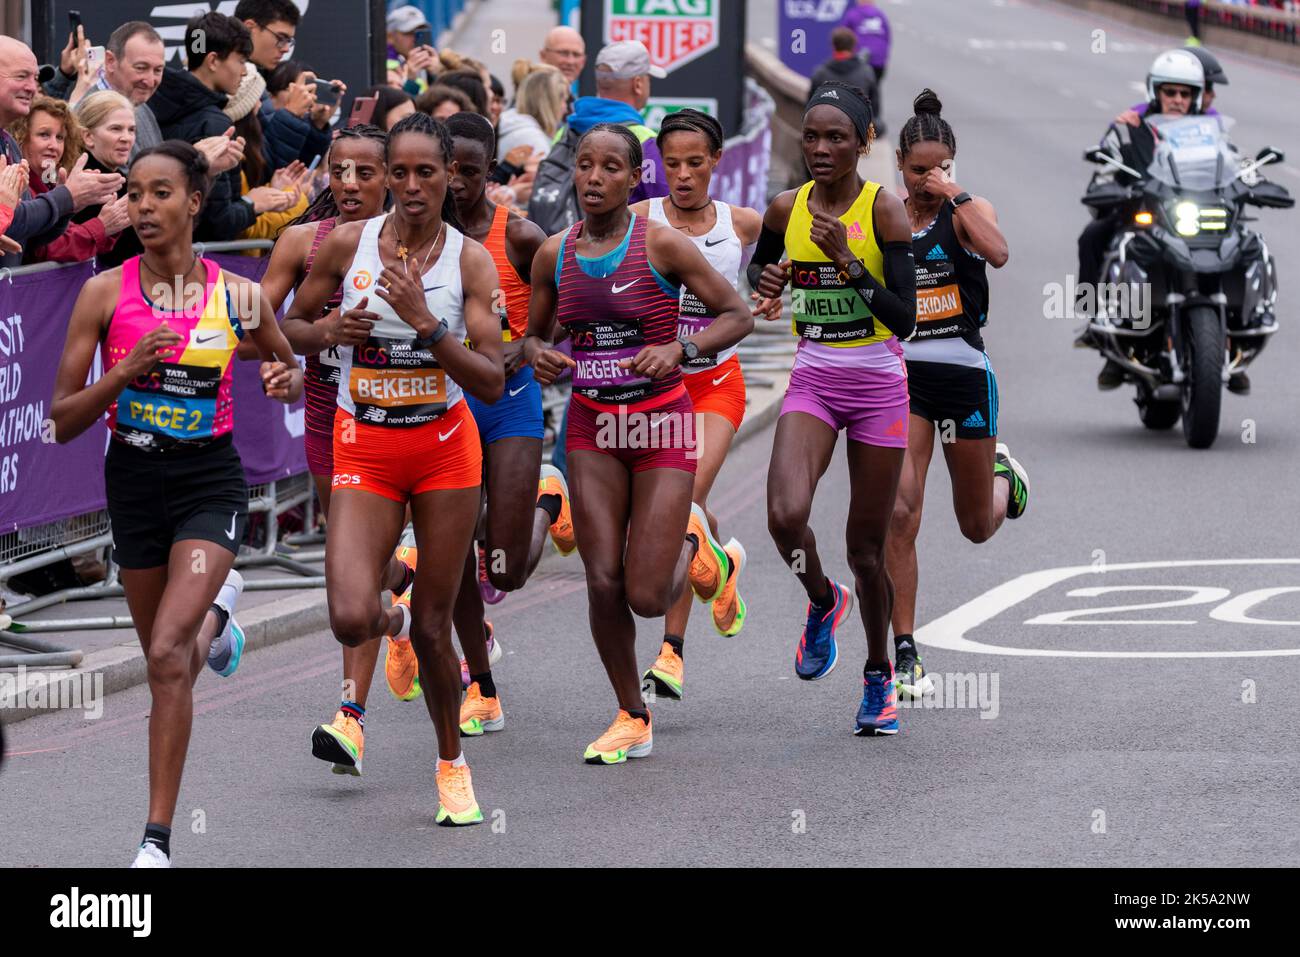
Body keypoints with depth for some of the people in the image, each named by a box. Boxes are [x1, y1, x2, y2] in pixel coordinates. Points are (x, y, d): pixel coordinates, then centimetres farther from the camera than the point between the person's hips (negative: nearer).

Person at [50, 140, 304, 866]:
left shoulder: (239, 297, -5)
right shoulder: (106, 294, -7)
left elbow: (293, 373, 14)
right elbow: (63, 422, -7)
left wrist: (288, 381, -10)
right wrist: (126, 369, -22)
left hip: (210, 480, -2)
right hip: (134, 480, 3)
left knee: (169, 652, -21)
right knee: (166, 663, 19)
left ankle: (158, 840, -15)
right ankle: (217, 612, 58)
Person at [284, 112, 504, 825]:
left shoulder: (471, 260, -7)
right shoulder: (345, 246, -4)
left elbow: (491, 384, -13)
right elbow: (289, 329, 10)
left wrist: (425, 320, -24)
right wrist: (333, 330, -12)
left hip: (445, 446, 0)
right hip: (364, 449, 0)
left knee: (434, 627, 4)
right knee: (350, 620, -17)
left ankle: (451, 761, 29)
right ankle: (394, 624, 23)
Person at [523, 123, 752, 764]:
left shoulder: (662, 246, -11)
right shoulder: (555, 254, 1)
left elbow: (737, 316, -6)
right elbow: (535, 334, 13)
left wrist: (679, 349, -23)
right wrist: (538, 356, -11)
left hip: (661, 423, -3)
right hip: (592, 428, 3)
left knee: (647, 598, -8)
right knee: (603, 584, -4)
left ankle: (690, 540, 29)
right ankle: (633, 719, 16)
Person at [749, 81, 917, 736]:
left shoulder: (884, 209, -11)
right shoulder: (786, 210, 1)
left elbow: (905, 320, -16)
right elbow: (757, 265, 23)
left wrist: (848, 261, -25)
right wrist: (764, 282, -1)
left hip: (878, 386, -2)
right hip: (812, 381, 2)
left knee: (865, 546, 4)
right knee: (785, 515, -24)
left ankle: (879, 674, 28)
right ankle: (823, 602, 9)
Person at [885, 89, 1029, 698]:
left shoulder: (966, 211, -5)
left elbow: (998, 252, -28)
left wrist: (955, 194, -25)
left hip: (964, 374, -1)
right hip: (903, 375, 1)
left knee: (978, 528, 15)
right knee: (899, 515, -16)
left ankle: (1003, 475, 53)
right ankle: (905, 657, -11)